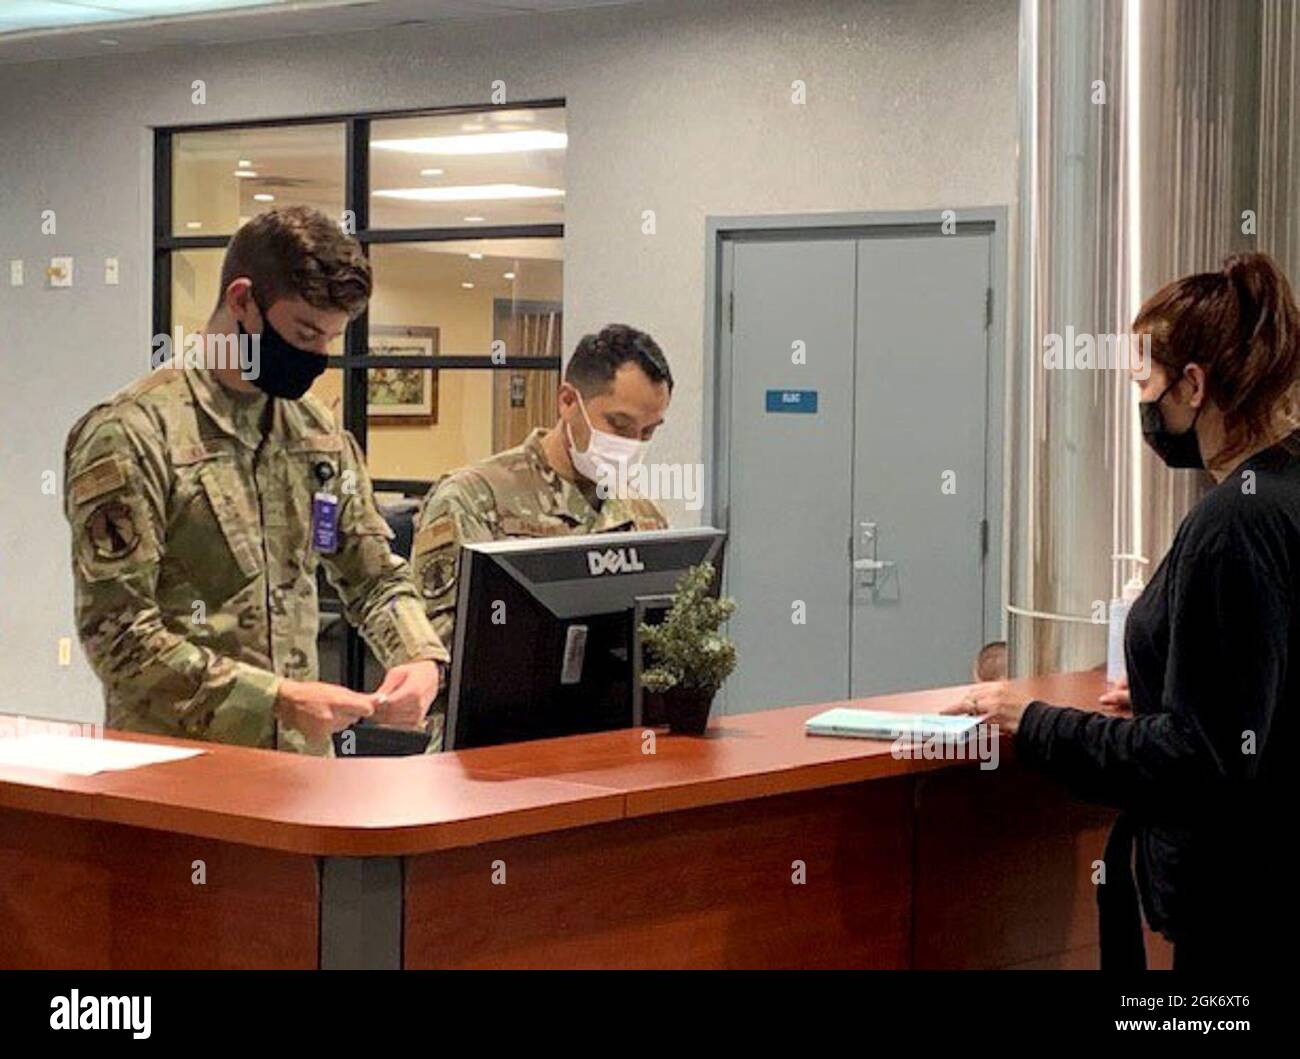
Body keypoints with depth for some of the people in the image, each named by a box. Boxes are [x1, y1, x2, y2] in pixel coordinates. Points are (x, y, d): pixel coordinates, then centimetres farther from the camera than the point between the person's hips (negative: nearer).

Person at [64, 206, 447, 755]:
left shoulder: (321, 434, 12)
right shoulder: (130, 435, -8)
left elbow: (375, 577, 21)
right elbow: (116, 634, -14)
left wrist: (419, 656, 0)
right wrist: (278, 699, -19)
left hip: (302, 753, 7)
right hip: (176, 763, -7)